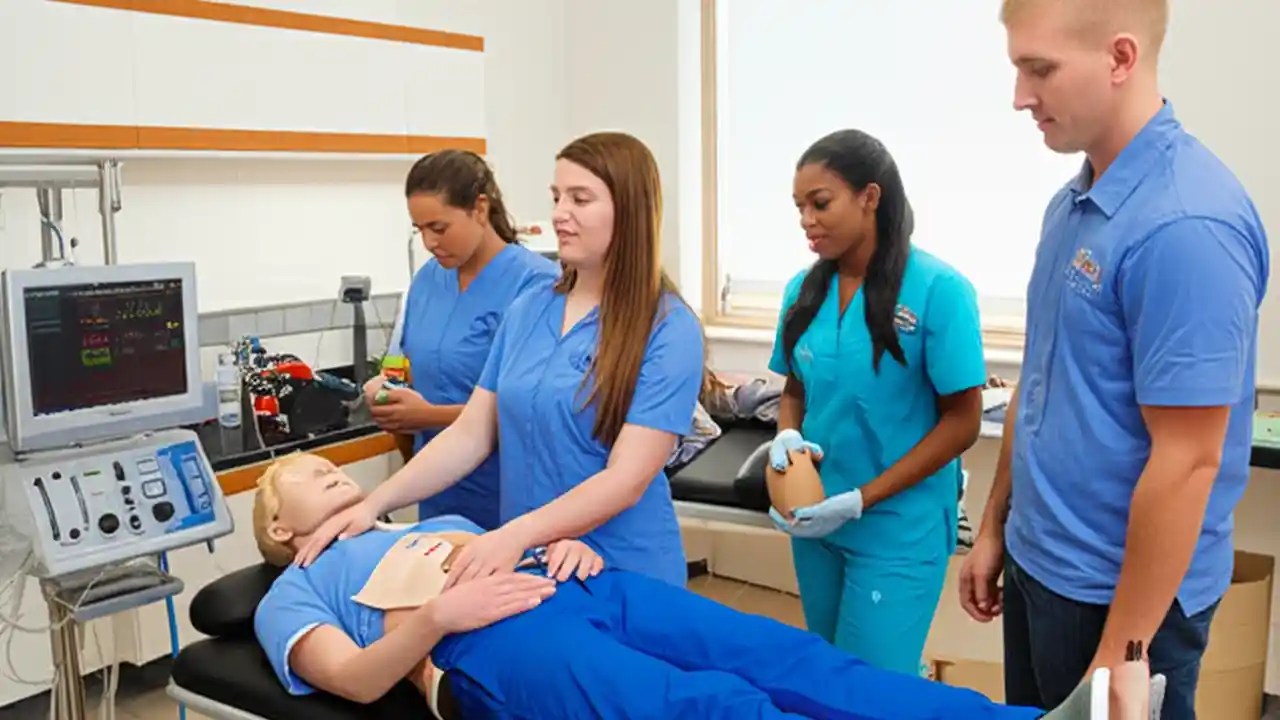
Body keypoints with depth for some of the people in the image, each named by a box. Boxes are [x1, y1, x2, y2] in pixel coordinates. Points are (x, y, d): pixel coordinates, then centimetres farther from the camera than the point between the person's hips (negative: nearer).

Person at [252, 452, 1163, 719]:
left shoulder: (433, 524, 39)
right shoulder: (294, 592, 22)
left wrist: (564, 543, 4)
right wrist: (439, 612, -14)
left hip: (577, 589, 7)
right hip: (494, 646, -7)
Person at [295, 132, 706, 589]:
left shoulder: (669, 329, -14)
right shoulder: (528, 309, 4)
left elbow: (627, 480, -19)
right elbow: (470, 435, 4)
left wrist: (515, 536, -28)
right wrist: (374, 504, -5)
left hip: (624, 579, -4)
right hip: (528, 569, 5)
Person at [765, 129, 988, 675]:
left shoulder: (937, 289, -15)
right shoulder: (804, 290, 1)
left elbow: (962, 422, -13)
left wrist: (860, 500, -18)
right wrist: (786, 436, -10)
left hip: (898, 529, -6)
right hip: (815, 518, 6)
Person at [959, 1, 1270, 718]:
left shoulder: (1186, 223, -23)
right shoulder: (1073, 201, 4)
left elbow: (1186, 462, -23)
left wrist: (1120, 654, -18)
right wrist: (996, 526, 14)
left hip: (1120, 589, -8)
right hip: (1039, 562, 8)